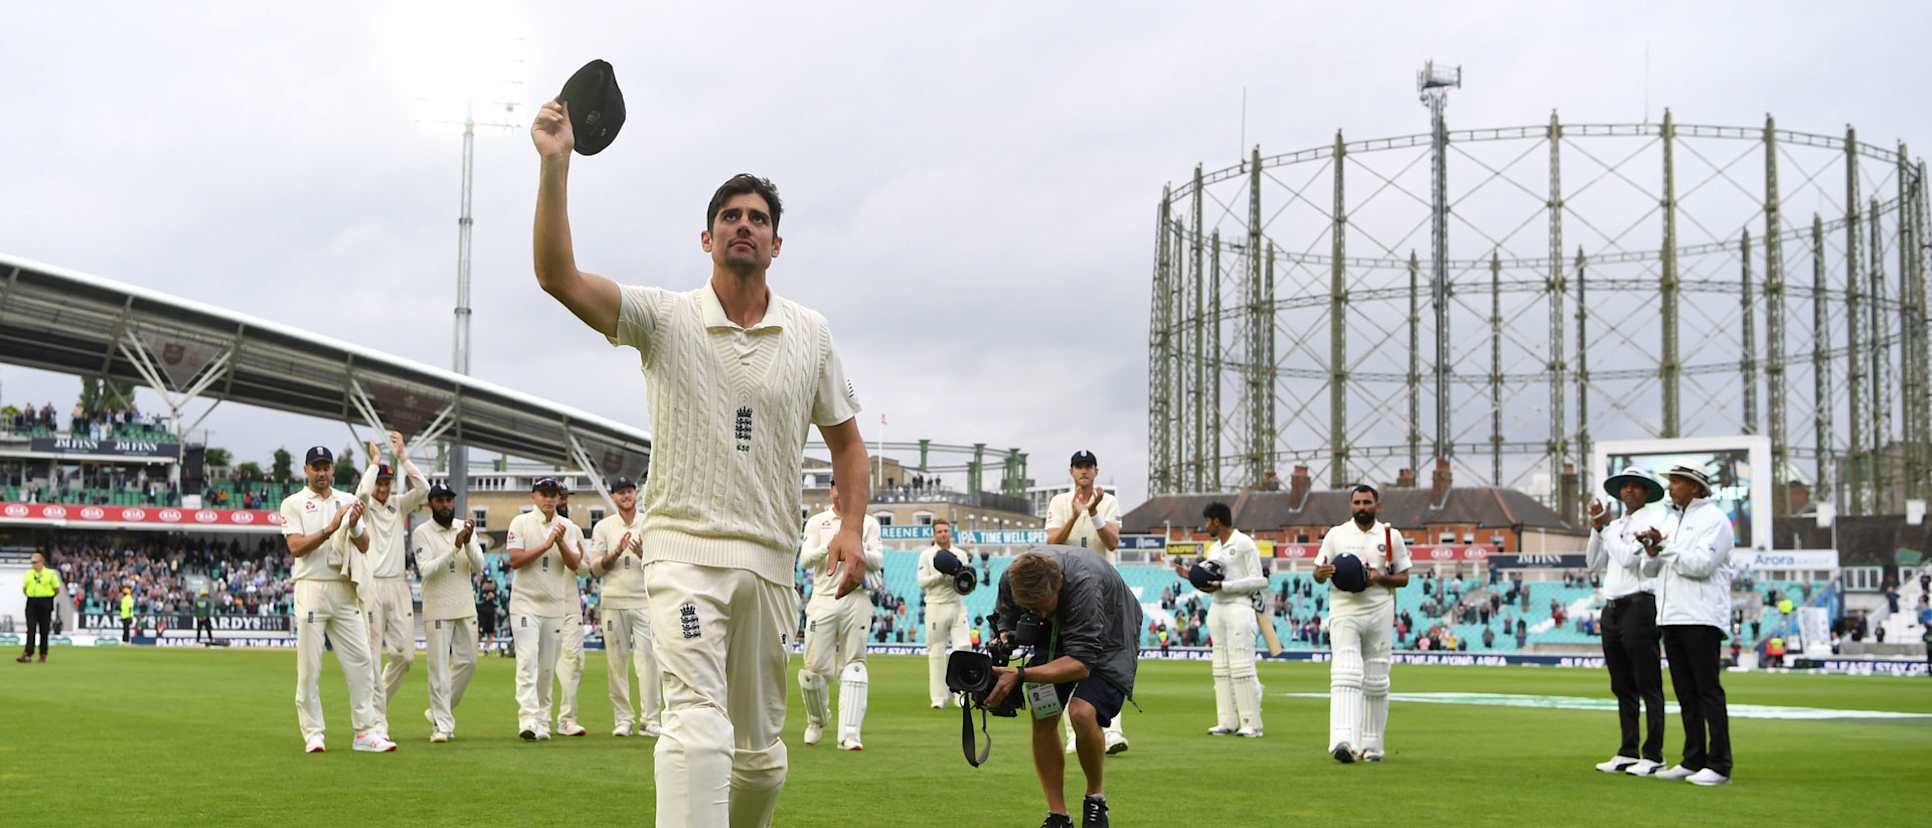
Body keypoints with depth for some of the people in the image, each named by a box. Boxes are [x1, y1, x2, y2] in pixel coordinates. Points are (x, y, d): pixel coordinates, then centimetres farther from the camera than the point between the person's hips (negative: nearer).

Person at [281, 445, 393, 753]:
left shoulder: (348, 501, 14)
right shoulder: (293, 504, 4)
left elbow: (364, 546, 7)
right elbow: (296, 547, -8)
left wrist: (355, 526, -14)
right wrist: (330, 529, -19)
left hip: (344, 590, 4)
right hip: (311, 587, -4)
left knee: (361, 660, -2)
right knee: (309, 664, -3)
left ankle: (367, 731, 0)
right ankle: (312, 733, 3)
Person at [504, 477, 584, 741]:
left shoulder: (566, 526, 8)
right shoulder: (521, 523, 0)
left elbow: (575, 564, 1)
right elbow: (515, 560, -11)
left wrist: (560, 542, -15)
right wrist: (546, 545, -18)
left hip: (555, 605, 4)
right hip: (526, 603, -4)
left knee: (548, 666, 7)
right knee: (527, 660, -16)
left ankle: (543, 721, 15)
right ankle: (528, 720, -24)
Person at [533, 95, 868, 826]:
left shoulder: (809, 332, 9)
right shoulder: (665, 319, 0)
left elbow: (846, 441, 17)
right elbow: (558, 276, -13)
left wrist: (851, 527, 1)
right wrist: (556, 165, -23)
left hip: (770, 560, 4)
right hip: (684, 548, -4)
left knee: (761, 753, 11)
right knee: (698, 725, -23)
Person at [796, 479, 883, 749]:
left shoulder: (868, 523, 12)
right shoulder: (816, 522, 12)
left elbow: (878, 562, 1)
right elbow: (804, 560, 0)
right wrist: (829, 547, -18)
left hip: (857, 599, 0)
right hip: (823, 599, 0)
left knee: (853, 664, -7)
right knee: (815, 666, -3)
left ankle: (849, 734, -10)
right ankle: (817, 719, 24)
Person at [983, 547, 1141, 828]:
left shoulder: (1084, 583, -41)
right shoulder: (1012, 579, -23)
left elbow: (1082, 663, -41)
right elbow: (1003, 618, -2)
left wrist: (1021, 675, -49)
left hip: (1108, 638, -6)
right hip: (1058, 633, 6)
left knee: (1082, 712, -27)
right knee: (1042, 717, -10)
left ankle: (1095, 799, -4)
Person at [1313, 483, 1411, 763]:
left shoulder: (1392, 536, 8)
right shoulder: (1336, 535, 8)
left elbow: (1404, 578, 9)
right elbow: (1317, 574, 10)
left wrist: (1380, 577, -11)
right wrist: (1323, 572, -14)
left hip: (1380, 614, 1)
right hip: (1344, 612, -1)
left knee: (1376, 682, 6)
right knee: (1346, 676, -16)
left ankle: (1371, 744, 16)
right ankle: (1343, 740, -28)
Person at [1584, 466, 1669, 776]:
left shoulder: (1651, 521, -4)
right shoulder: (1615, 525, 19)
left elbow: (1629, 558, -16)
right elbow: (1594, 564, 16)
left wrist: (1606, 527, -7)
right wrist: (1597, 527, 7)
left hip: (1639, 606, -8)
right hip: (1612, 608, 8)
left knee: (1648, 686, -6)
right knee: (1622, 688, 11)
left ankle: (1653, 755, -5)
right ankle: (1628, 752, 16)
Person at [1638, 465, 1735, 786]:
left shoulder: (1715, 520, -4)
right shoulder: (1671, 520, 20)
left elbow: (1701, 565, -17)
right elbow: (1650, 570, 17)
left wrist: (1665, 546, -14)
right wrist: (1652, 552, -3)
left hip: (1701, 618, -8)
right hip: (1671, 616, 8)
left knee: (1708, 690, -8)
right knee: (1685, 693, 10)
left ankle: (1719, 765, -8)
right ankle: (1693, 760, 15)